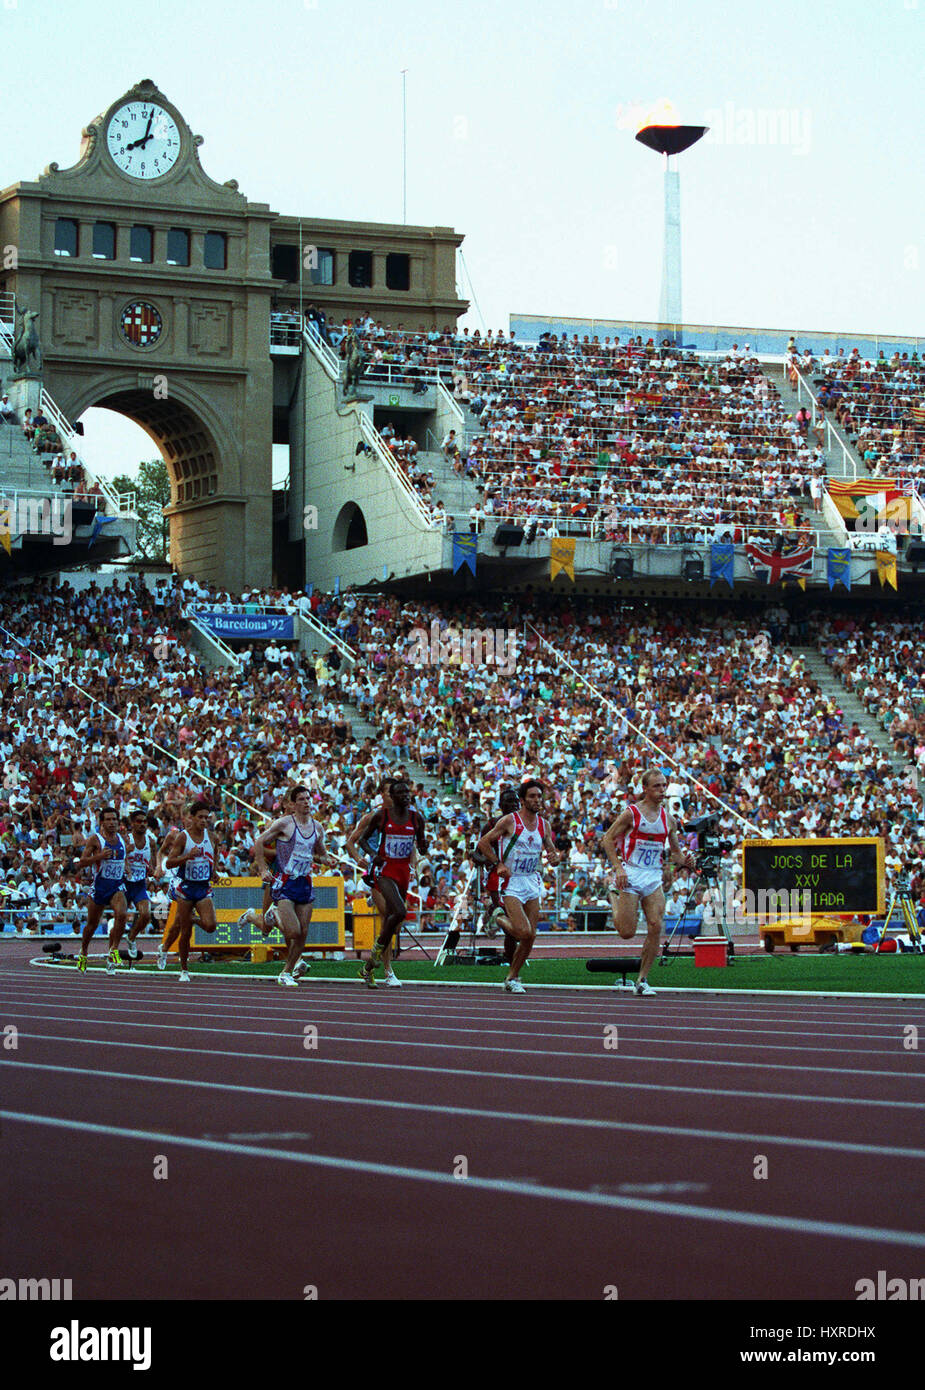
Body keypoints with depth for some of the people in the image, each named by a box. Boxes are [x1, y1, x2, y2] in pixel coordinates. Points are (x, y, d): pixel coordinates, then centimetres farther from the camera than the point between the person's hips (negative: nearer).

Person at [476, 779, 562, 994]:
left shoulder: (544, 825, 7)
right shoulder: (509, 821, -9)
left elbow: (552, 852, 16)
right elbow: (483, 843, -5)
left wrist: (555, 857, -8)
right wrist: (498, 864, -16)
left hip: (533, 883, 6)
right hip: (511, 883, -6)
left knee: (530, 937, 2)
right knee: (524, 932, -21)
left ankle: (512, 978, 15)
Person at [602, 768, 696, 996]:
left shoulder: (668, 819, 9)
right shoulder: (631, 813, -5)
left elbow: (675, 852, 18)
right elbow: (608, 840, -4)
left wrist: (684, 861, -5)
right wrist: (618, 868, -16)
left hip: (654, 877, 4)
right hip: (630, 874, -4)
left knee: (656, 926, -12)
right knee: (627, 932, -6)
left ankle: (642, 980, -2)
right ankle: (615, 900, 29)